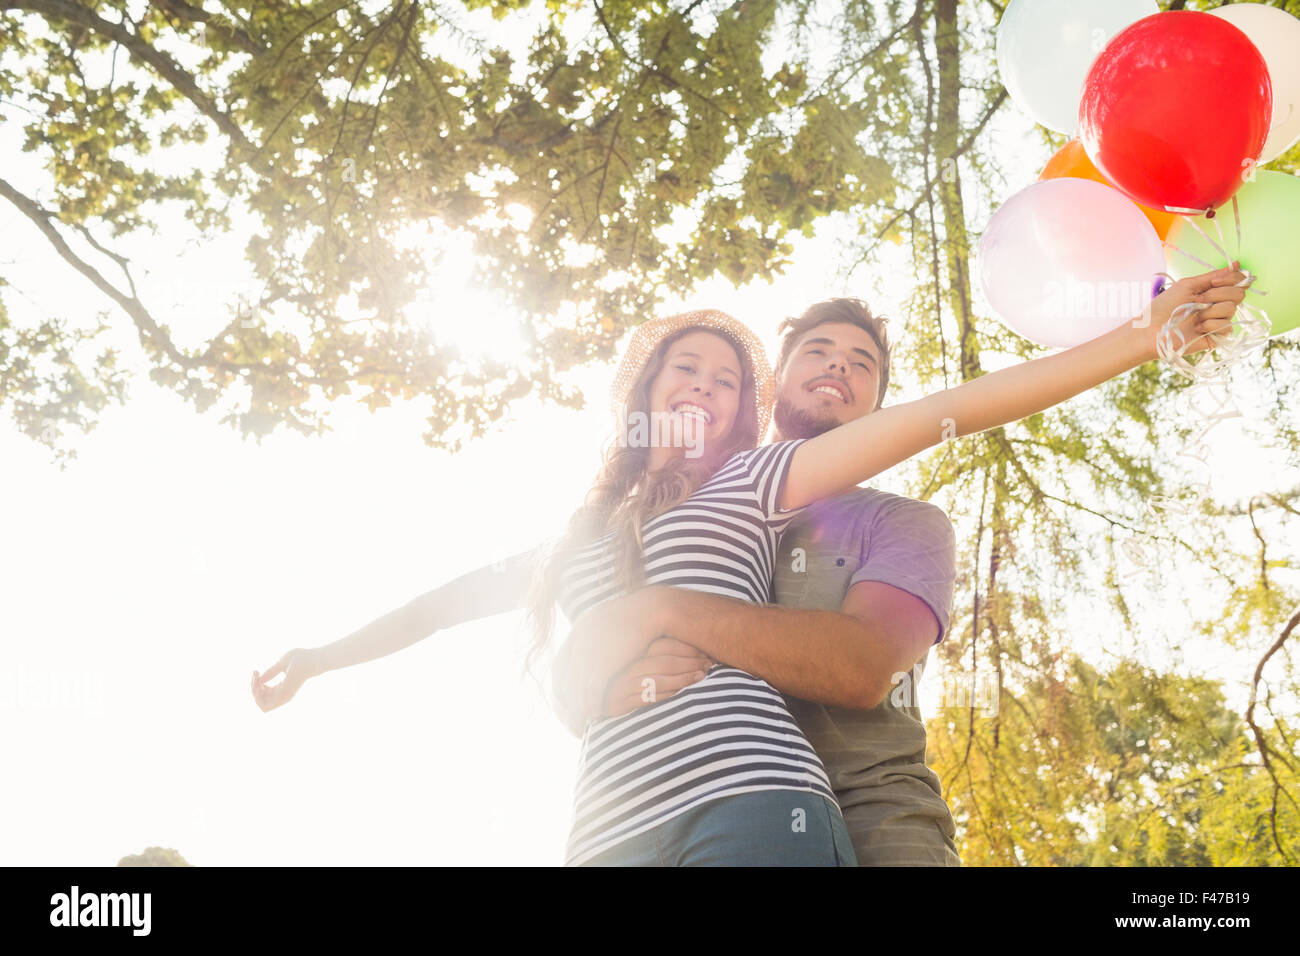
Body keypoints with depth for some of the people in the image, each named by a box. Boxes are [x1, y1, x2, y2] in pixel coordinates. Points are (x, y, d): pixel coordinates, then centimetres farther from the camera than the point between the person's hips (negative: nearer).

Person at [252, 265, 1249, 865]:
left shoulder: (748, 482, 16)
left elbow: (946, 412, 9)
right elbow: (452, 597, 40)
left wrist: (1142, 335, 4)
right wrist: (327, 653, 50)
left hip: (750, 800, -3)